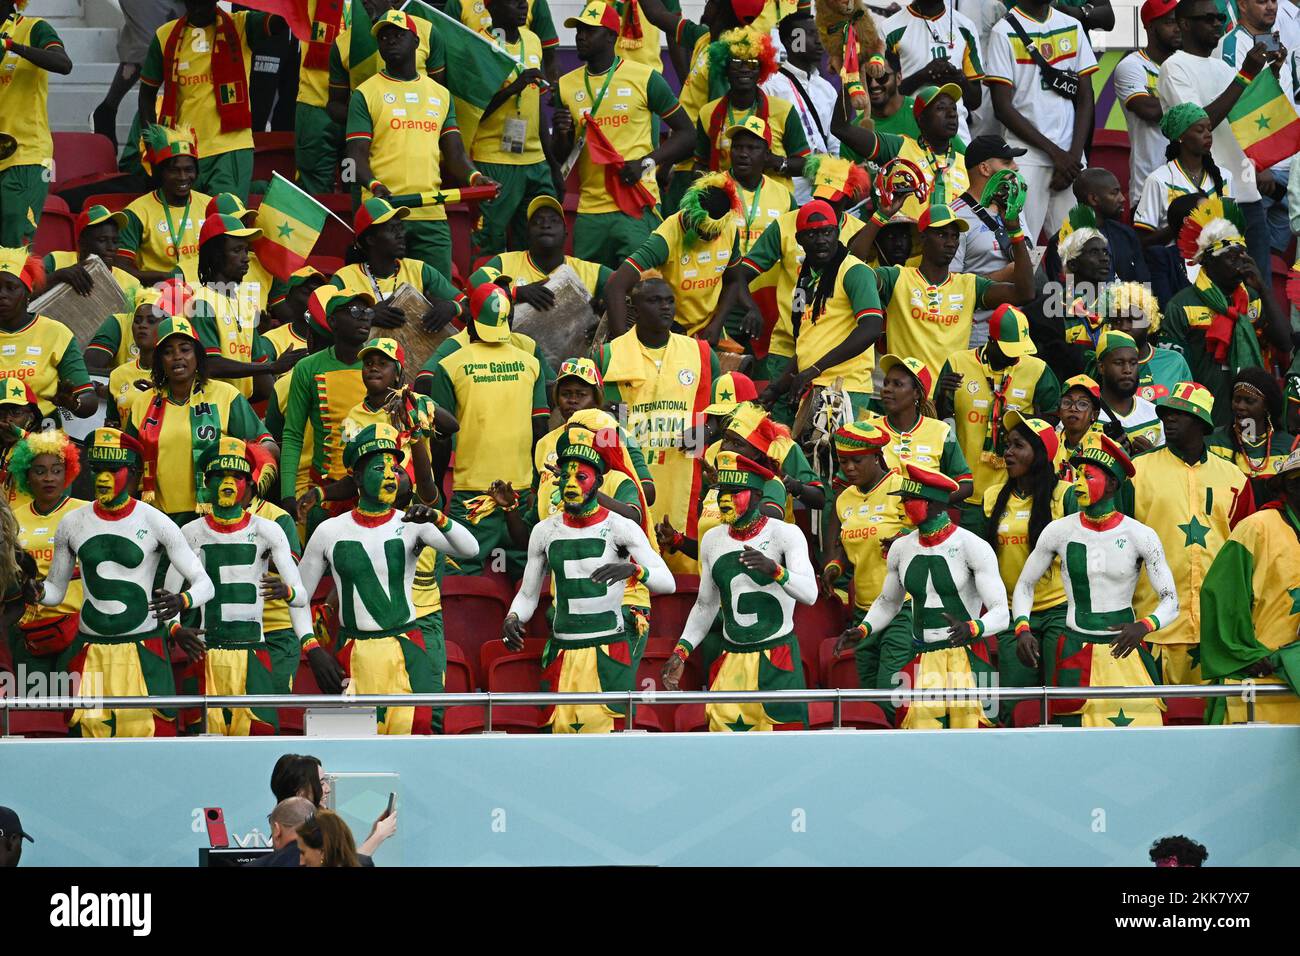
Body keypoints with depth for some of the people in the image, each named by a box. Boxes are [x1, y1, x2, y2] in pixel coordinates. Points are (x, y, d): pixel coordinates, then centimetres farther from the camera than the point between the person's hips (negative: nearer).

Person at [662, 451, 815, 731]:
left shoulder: (784, 534, -7)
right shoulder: (712, 540, 10)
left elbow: (809, 594, -19)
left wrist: (774, 569, -36)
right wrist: (681, 652, 11)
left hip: (777, 658, -5)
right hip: (731, 660, 5)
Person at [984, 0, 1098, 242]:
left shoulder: (1073, 27, 13)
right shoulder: (1004, 32, -1)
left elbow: (1085, 99, 12)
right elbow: (1003, 107, -5)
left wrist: (1074, 155, -1)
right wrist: (1055, 152, -8)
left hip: (1070, 159, 4)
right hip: (1026, 156, -4)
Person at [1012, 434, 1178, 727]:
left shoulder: (1140, 535, -5)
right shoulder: (1059, 531, 1)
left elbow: (1170, 601, -4)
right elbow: (1025, 585, 13)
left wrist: (1144, 627, -24)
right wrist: (1023, 629, -5)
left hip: (1125, 651, -1)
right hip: (1074, 656, 1)